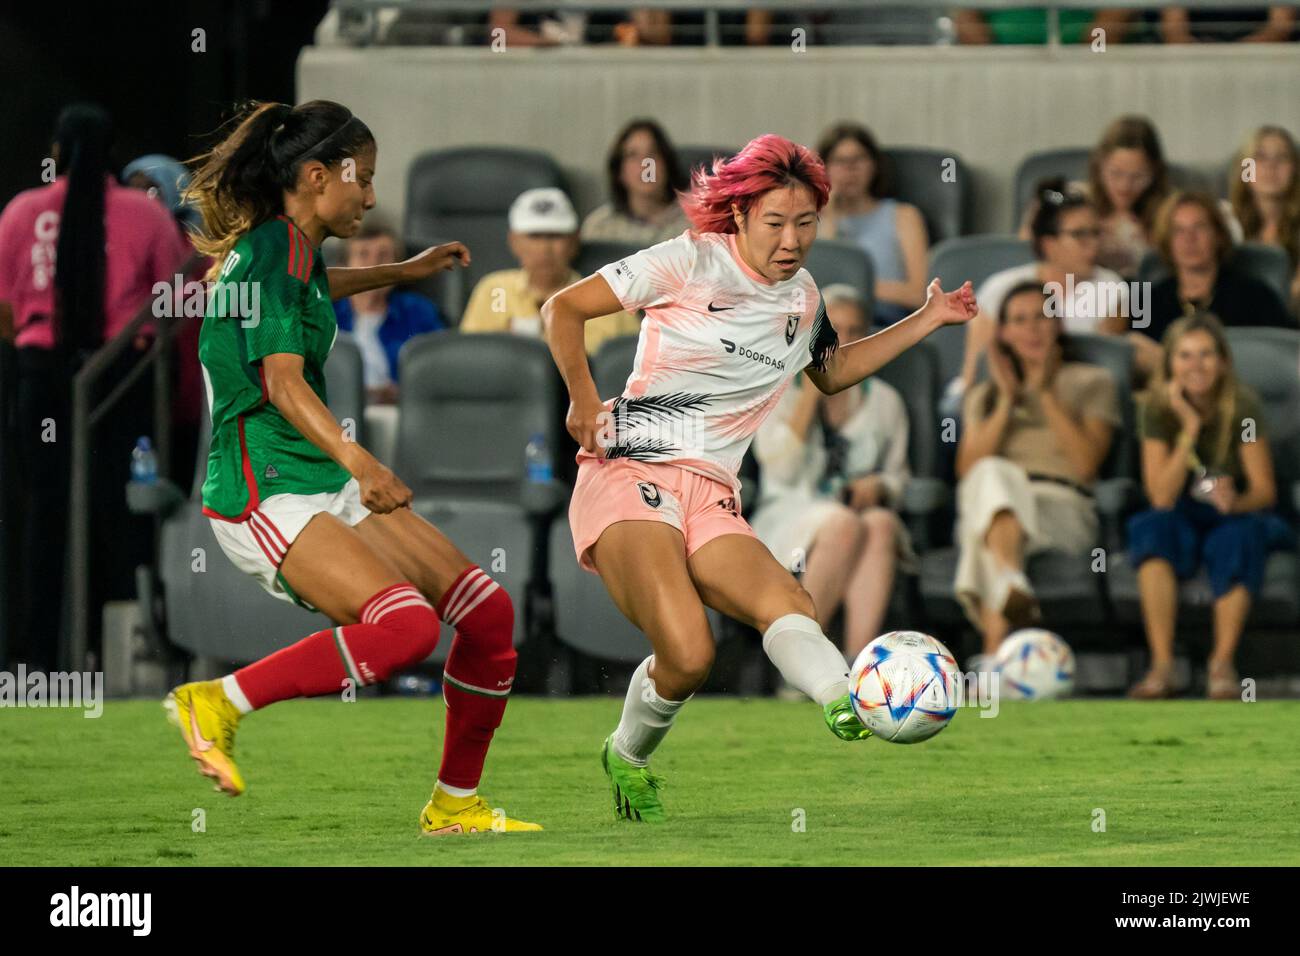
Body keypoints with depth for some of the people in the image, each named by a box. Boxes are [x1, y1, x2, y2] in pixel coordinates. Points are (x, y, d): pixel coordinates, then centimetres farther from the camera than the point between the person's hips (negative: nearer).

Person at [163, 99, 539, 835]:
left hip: (329, 488, 10)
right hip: (267, 494, -10)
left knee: (486, 610, 4)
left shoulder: (291, 249, 14)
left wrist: (402, 272, 48)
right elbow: (282, 382, -29)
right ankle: (220, 703, -16)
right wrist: (358, 460, -43)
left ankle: (456, 804, 15)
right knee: (406, 626, -29)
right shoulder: (271, 256, -15)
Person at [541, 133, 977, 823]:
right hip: (628, 478, -6)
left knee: (788, 606, -26)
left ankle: (844, 700, -52)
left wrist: (927, 321, 29)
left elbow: (833, 371, 38)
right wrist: (583, 397, -10)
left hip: (711, 500, 6)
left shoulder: (804, 299, 16)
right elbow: (562, 308, -1)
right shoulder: (692, 261, -4)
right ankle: (628, 756, 1)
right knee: (687, 654, -26)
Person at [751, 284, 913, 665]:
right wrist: (812, 393, -4)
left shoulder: (884, 400, 19)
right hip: (791, 517, -2)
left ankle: (859, 659, -48)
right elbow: (782, 468, -6)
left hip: (864, 509, 2)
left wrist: (879, 486, -4)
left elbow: (898, 476, 21)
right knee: (844, 525, -38)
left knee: (881, 524, -36)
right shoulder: (780, 392, 9)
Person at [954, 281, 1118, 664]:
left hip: (1066, 510, -2)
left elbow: (1085, 464, 1)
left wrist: (1046, 394, 2)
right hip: (994, 505, 2)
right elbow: (968, 470, 10)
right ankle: (1012, 582, -69)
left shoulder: (1093, 383, 20)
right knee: (994, 475, -38)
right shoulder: (984, 396, 29)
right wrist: (1007, 400, 6)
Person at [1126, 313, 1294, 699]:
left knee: (1238, 538, -35)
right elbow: (1161, 497, -18)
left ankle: (1223, 664, -30)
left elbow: (1265, 490, -14)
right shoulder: (1159, 408, -11)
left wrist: (1236, 501, -37)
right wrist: (1190, 429, -26)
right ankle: (1161, 666, -36)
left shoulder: (1241, 406, -14)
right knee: (1152, 528, -31)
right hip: (1185, 521, 1)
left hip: (1238, 518, -1)